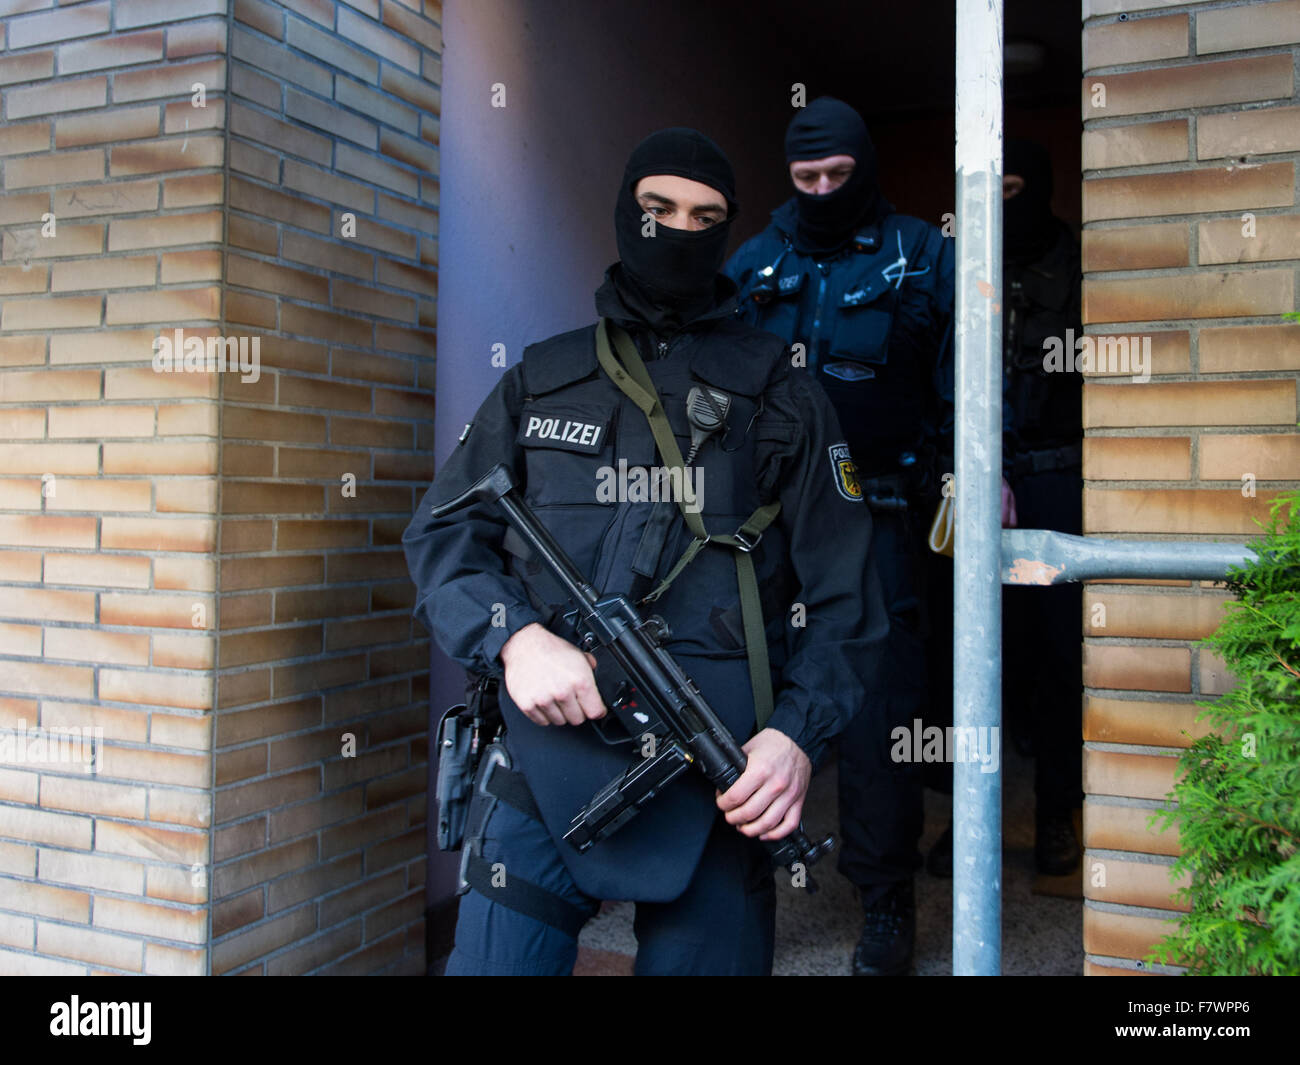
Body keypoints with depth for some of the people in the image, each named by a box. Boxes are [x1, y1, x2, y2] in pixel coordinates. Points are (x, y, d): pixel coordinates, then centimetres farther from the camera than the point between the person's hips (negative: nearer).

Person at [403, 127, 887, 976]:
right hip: (549, 753, 1)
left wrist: (799, 734, -12)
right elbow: (442, 536, 10)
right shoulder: (543, 380, 14)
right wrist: (515, 637, -10)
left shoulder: (781, 396, 9)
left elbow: (843, 595, 4)